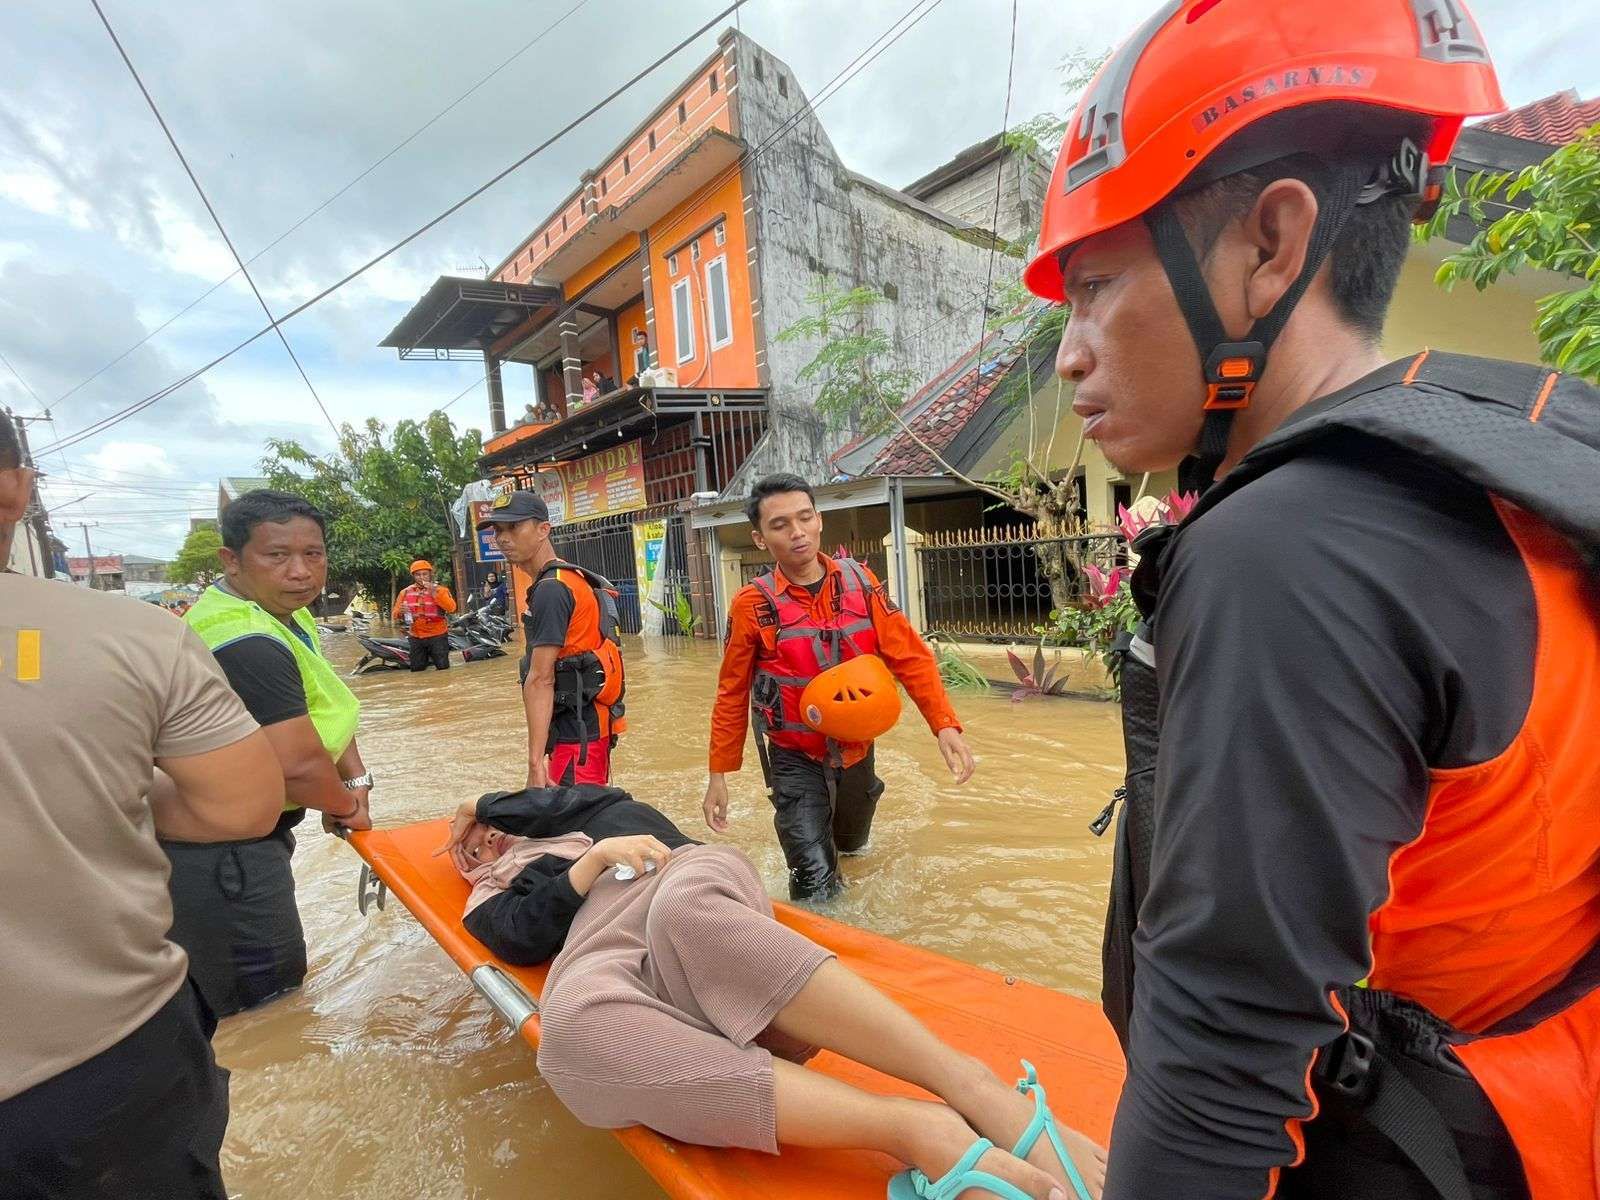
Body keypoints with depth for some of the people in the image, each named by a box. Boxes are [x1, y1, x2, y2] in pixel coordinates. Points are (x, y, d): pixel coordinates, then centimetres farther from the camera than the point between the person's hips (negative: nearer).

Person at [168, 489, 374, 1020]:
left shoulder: (284, 611, 4)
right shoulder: (249, 644, -28)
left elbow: (323, 708, 11)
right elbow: (299, 765, -30)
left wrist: (355, 777, -2)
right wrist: (348, 808, -10)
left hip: (241, 837, 10)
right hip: (219, 855, -10)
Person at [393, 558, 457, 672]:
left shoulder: (440, 590, 0)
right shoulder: (405, 592, 8)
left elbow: (451, 608, -17)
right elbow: (395, 615, 6)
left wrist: (435, 593, -23)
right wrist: (400, 612, -17)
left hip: (437, 636, -3)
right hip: (416, 638, 3)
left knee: (443, 669, -1)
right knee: (417, 670, 10)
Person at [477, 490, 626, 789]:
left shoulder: (551, 589, -16)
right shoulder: (572, 579, 14)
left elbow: (540, 680, -21)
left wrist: (535, 763, -23)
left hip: (576, 734, -10)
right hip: (590, 726, 10)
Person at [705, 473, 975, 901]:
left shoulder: (860, 582, -8)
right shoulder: (752, 605, -15)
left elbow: (909, 656, -9)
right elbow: (731, 694, -6)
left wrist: (944, 724, -20)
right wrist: (719, 774, -4)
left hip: (856, 747, 4)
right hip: (796, 756, -3)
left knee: (853, 843, 29)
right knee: (816, 887, -10)